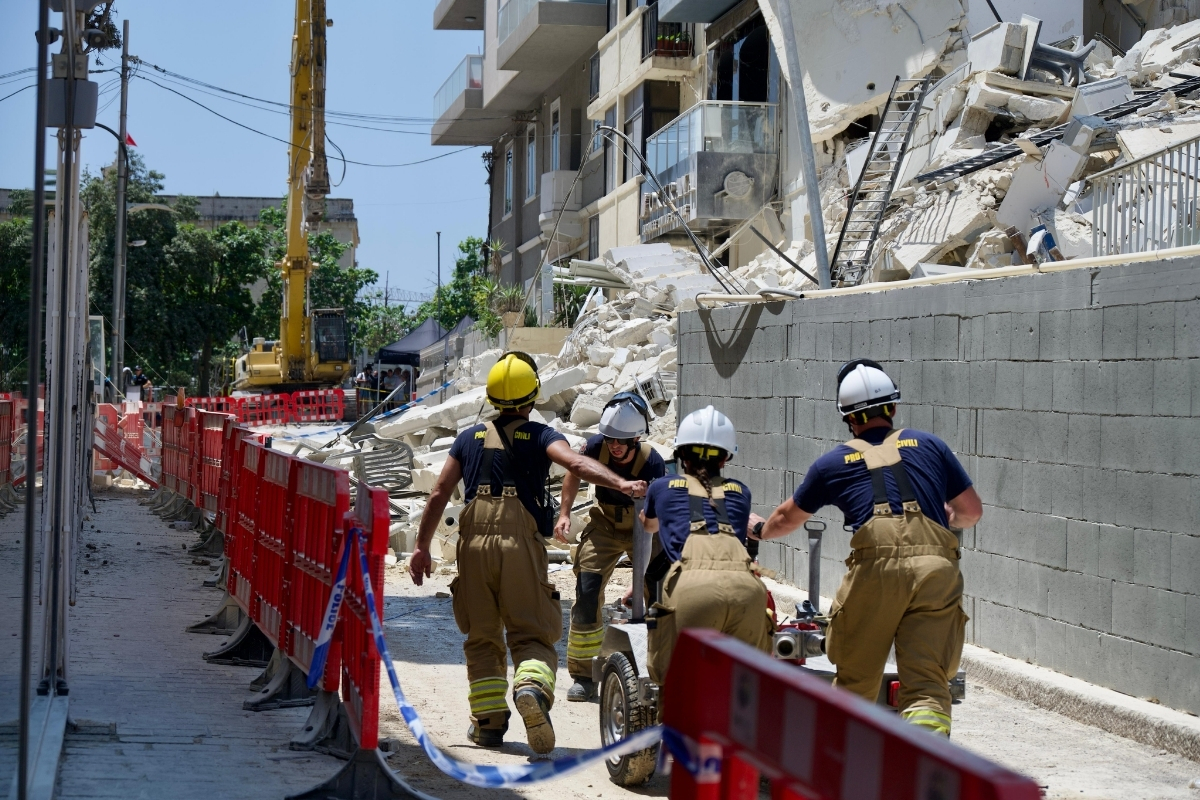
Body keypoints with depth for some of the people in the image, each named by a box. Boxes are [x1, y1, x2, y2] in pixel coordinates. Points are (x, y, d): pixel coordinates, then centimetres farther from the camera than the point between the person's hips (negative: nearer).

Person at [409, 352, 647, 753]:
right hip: (521, 544, -2)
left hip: (475, 543, 2)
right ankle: (531, 687, -30)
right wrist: (621, 483, -24)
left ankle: (488, 720, 9)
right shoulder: (539, 436, 6)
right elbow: (576, 463, -14)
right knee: (531, 634, 0)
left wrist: (422, 547, 15)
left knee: (482, 637, 14)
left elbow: (439, 493, 11)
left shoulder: (469, 438, 15)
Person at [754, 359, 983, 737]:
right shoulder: (929, 445, 21)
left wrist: (760, 530, 59)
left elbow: (788, 517, 37)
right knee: (927, 684, 0)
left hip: (876, 567, -1)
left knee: (855, 679, 15)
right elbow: (972, 511, 27)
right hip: (936, 567, 1)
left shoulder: (834, 463, 20)